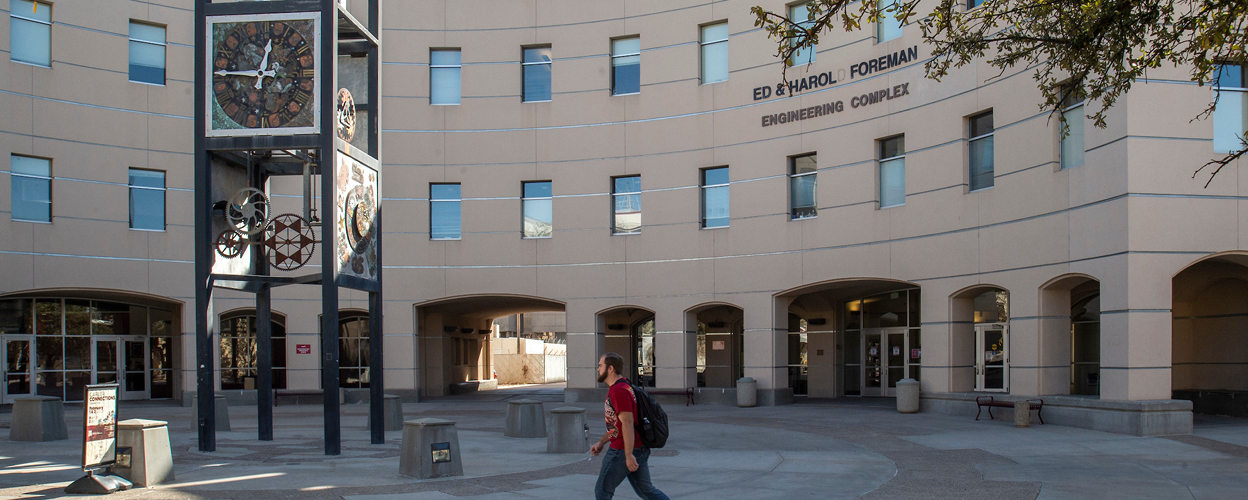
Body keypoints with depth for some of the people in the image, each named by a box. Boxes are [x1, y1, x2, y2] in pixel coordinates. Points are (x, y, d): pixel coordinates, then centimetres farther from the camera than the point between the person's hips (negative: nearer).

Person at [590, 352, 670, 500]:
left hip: (622, 451, -10)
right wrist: (601, 442, 23)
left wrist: (629, 455, -26)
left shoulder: (618, 390, -18)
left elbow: (627, 423, -24)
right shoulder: (619, 387, 16)